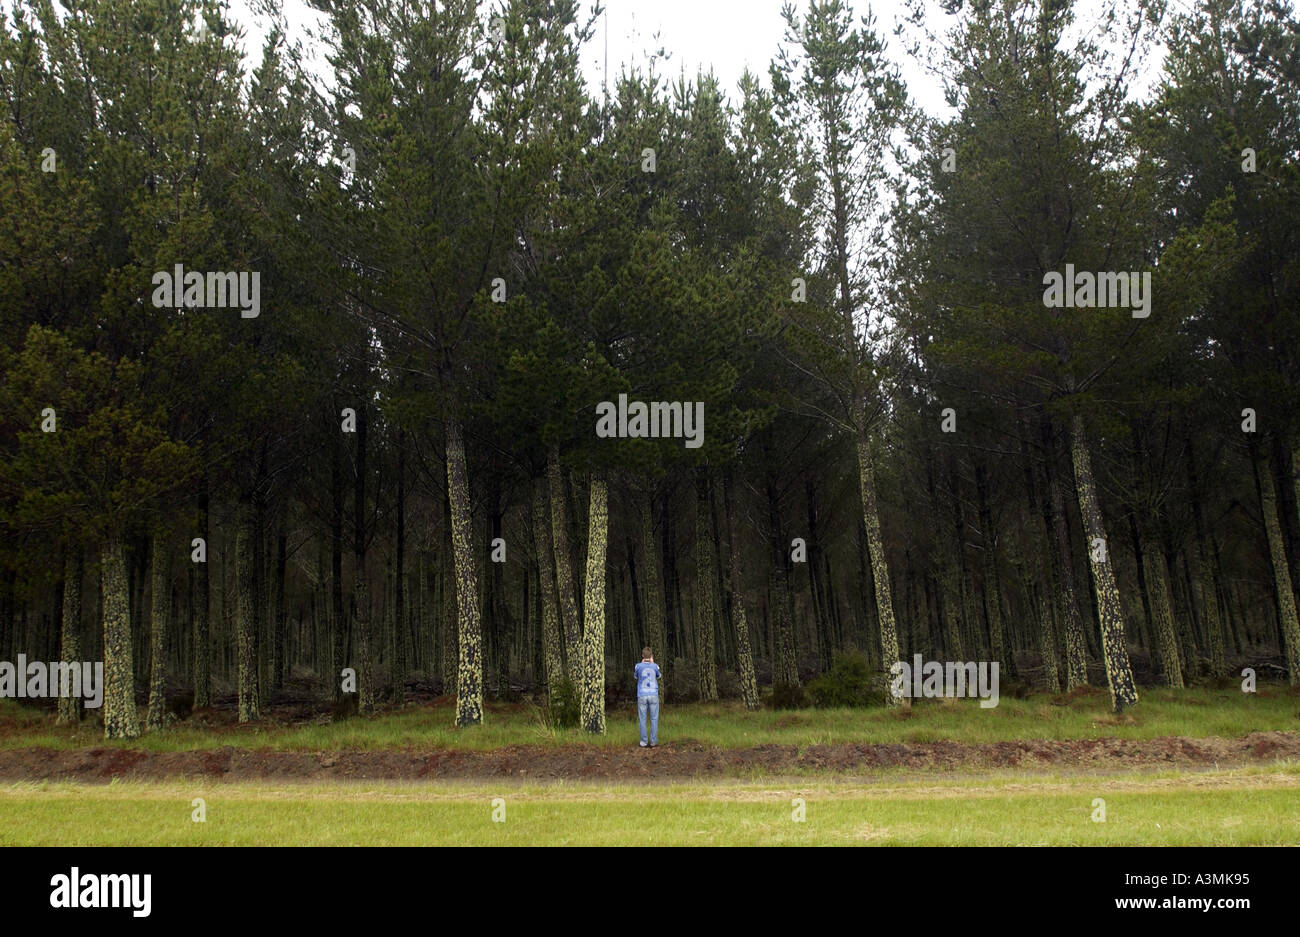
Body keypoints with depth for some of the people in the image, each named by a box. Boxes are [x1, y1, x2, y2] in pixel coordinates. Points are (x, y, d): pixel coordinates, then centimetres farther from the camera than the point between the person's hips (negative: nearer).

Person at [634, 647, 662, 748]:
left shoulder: (638, 666, -7)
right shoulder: (655, 666, -5)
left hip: (642, 696, 0)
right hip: (653, 695, 0)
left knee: (643, 719, 6)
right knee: (654, 719, 7)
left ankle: (643, 741, 5)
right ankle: (653, 741, 5)